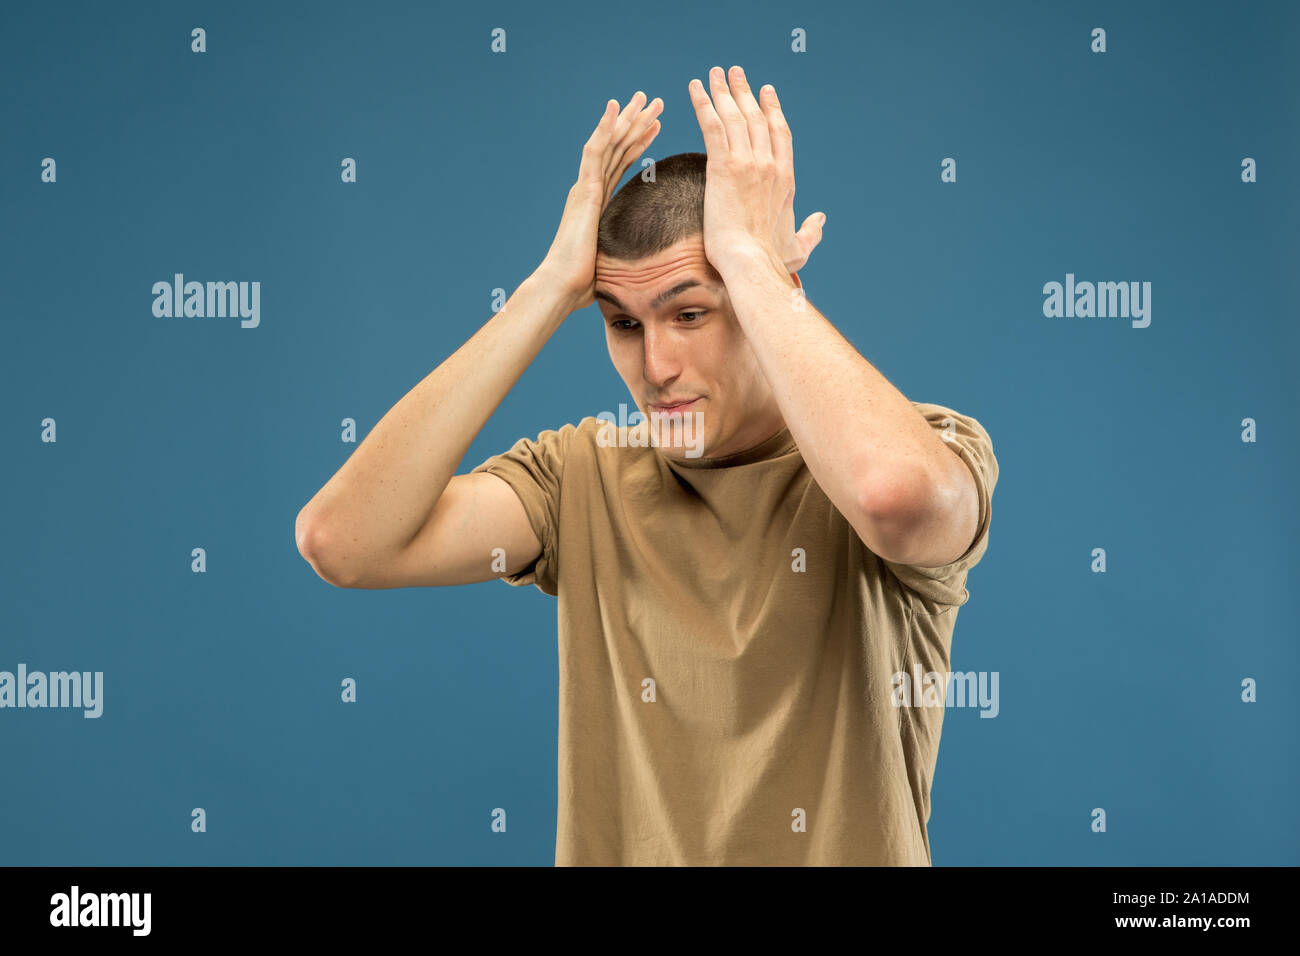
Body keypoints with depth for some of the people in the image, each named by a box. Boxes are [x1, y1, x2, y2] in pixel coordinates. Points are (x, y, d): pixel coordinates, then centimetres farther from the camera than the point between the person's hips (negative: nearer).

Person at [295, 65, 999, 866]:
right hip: (612, 848, 2)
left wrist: (749, 257, -17)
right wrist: (551, 288, -9)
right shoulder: (586, 474, 2)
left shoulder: (928, 448, -6)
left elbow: (893, 490, -30)